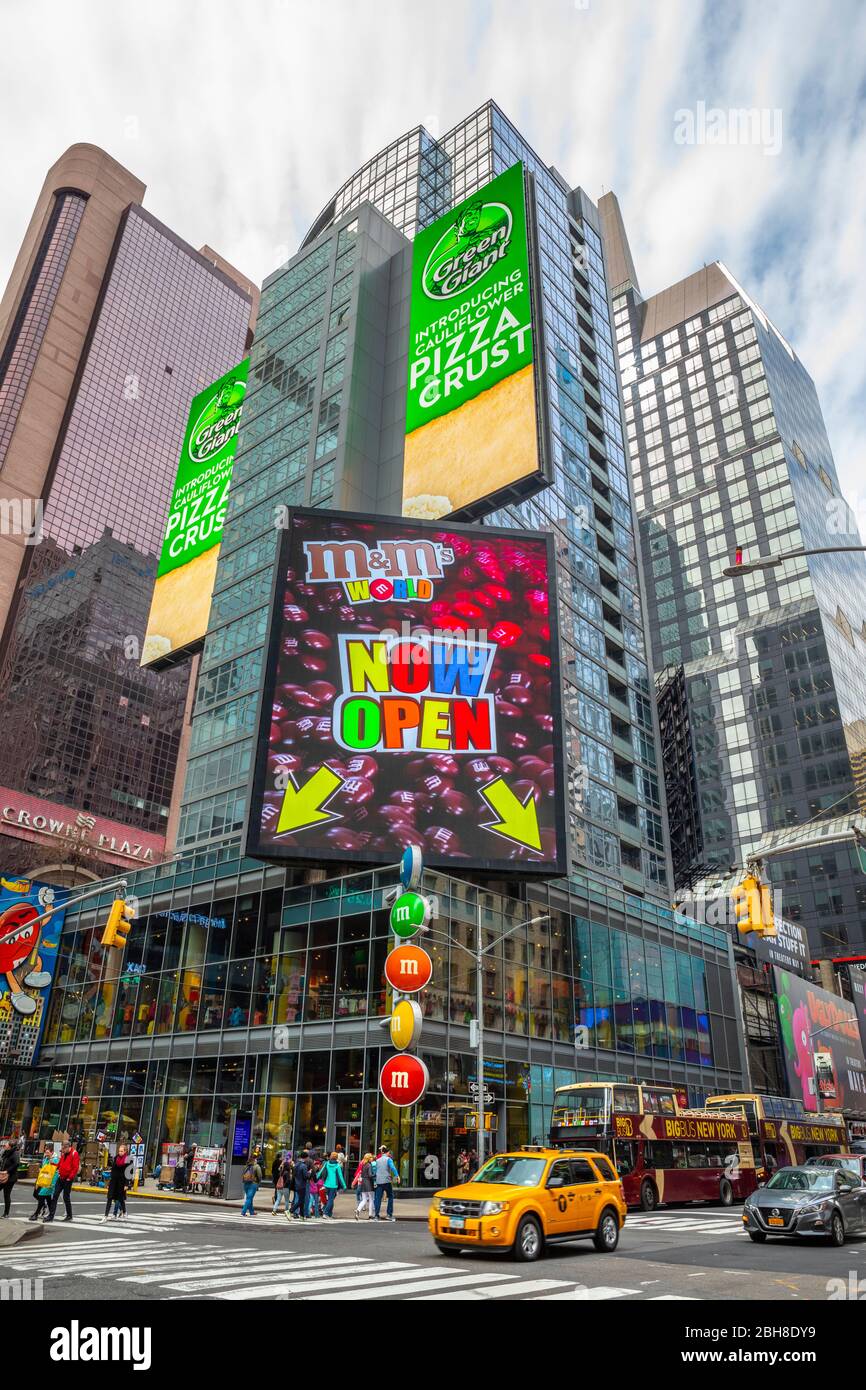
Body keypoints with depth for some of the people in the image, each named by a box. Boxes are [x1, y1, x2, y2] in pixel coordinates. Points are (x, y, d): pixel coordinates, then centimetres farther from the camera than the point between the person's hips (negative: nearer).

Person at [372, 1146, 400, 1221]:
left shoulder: (377, 1160, 14)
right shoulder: (388, 1159, -2)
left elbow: (375, 1170, 17)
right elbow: (392, 1167, -17)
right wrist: (397, 1176, -23)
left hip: (379, 1181, 4)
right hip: (387, 1181, -4)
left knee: (378, 1198, 6)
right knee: (390, 1197, 8)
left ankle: (376, 1215, 1)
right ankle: (389, 1214, 5)